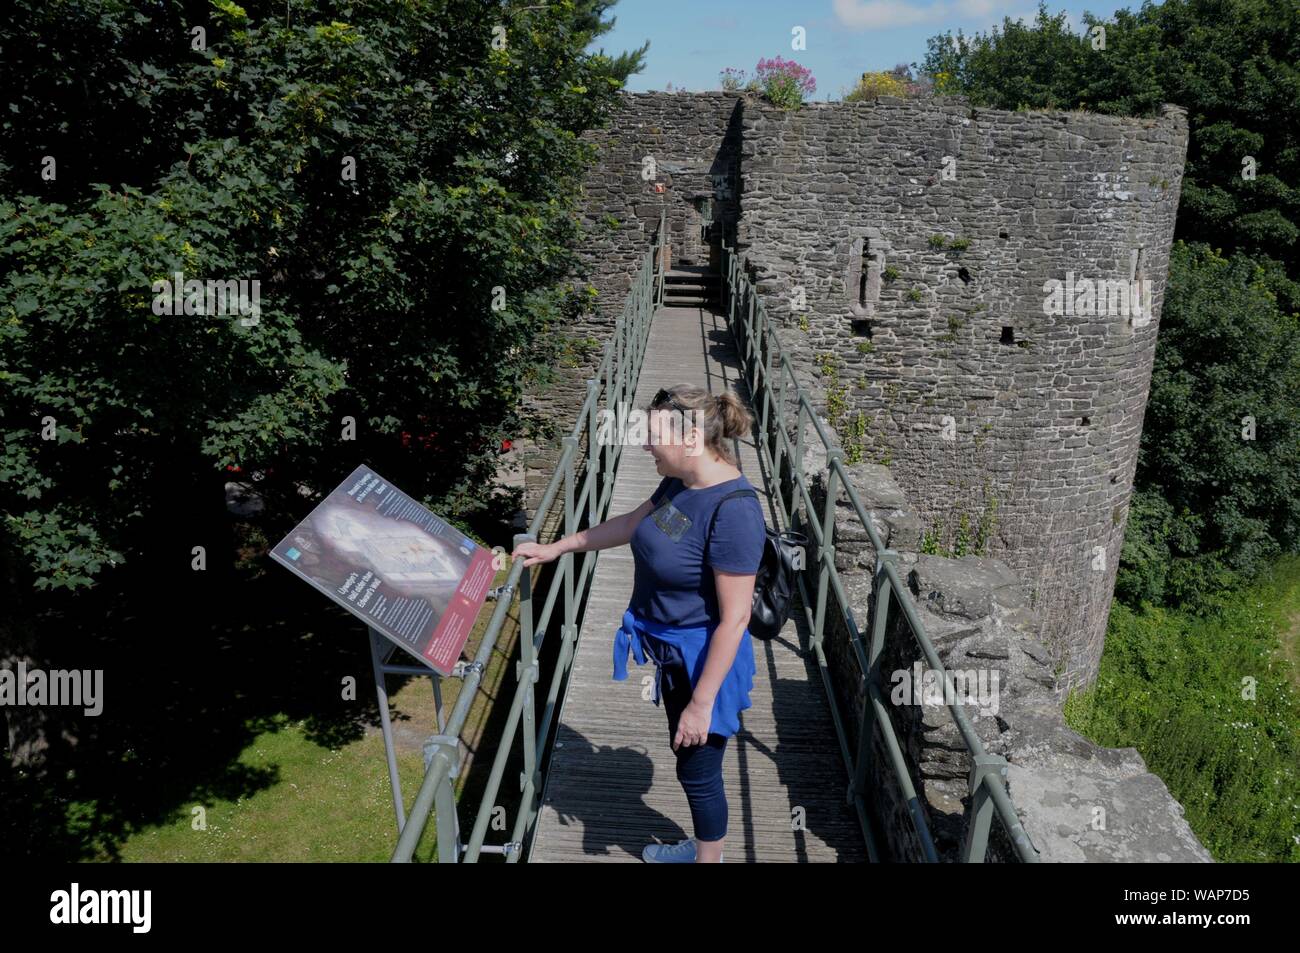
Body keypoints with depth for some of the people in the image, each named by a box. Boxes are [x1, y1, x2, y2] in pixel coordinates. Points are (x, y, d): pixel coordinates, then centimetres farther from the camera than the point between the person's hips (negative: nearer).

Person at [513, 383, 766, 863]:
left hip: (702, 660, -9)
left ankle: (709, 859, 36)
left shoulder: (734, 510, -31)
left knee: (699, 770, 12)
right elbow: (631, 522, 15)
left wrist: (702, 702, -23)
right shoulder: (680, 481, -4)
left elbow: (734, 619, -27)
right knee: (686, 758, 26)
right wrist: (556, 548, 17)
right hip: (671, 652, 9)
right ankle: (701, 847, 49)